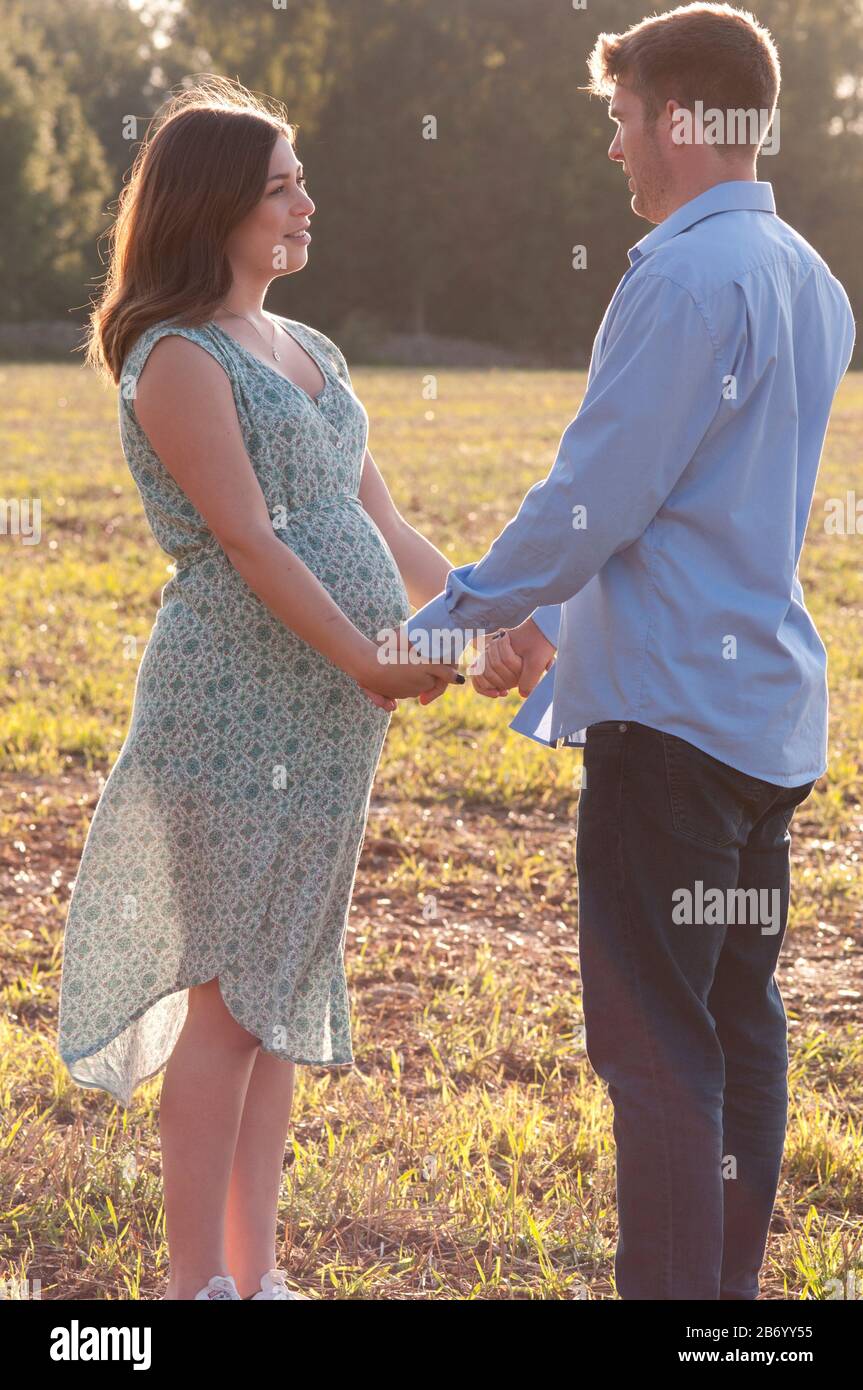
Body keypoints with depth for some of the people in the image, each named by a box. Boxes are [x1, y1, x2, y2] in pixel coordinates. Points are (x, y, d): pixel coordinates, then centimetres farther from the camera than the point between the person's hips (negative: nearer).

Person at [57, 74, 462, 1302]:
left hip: (329, 713, 8)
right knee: (231, 995, -5)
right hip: (235, 702, -8)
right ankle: (196, 1282, 2)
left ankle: (256, 1271, 18)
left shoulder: (310, 353, 18)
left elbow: (384, 528, 17)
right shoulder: (179, 358, -8)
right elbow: (247, 541, -15)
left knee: (287, 994, 10)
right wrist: (368, 662, -18)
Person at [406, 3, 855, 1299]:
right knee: (740, 1027, 14)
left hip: (673, 709, -9)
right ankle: (730, 1286, 21)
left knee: (656, 1048, -6)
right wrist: (555, 623, 19)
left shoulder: (688, 280, -16)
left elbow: (594, 498, -16)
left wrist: (444, 628, -3)